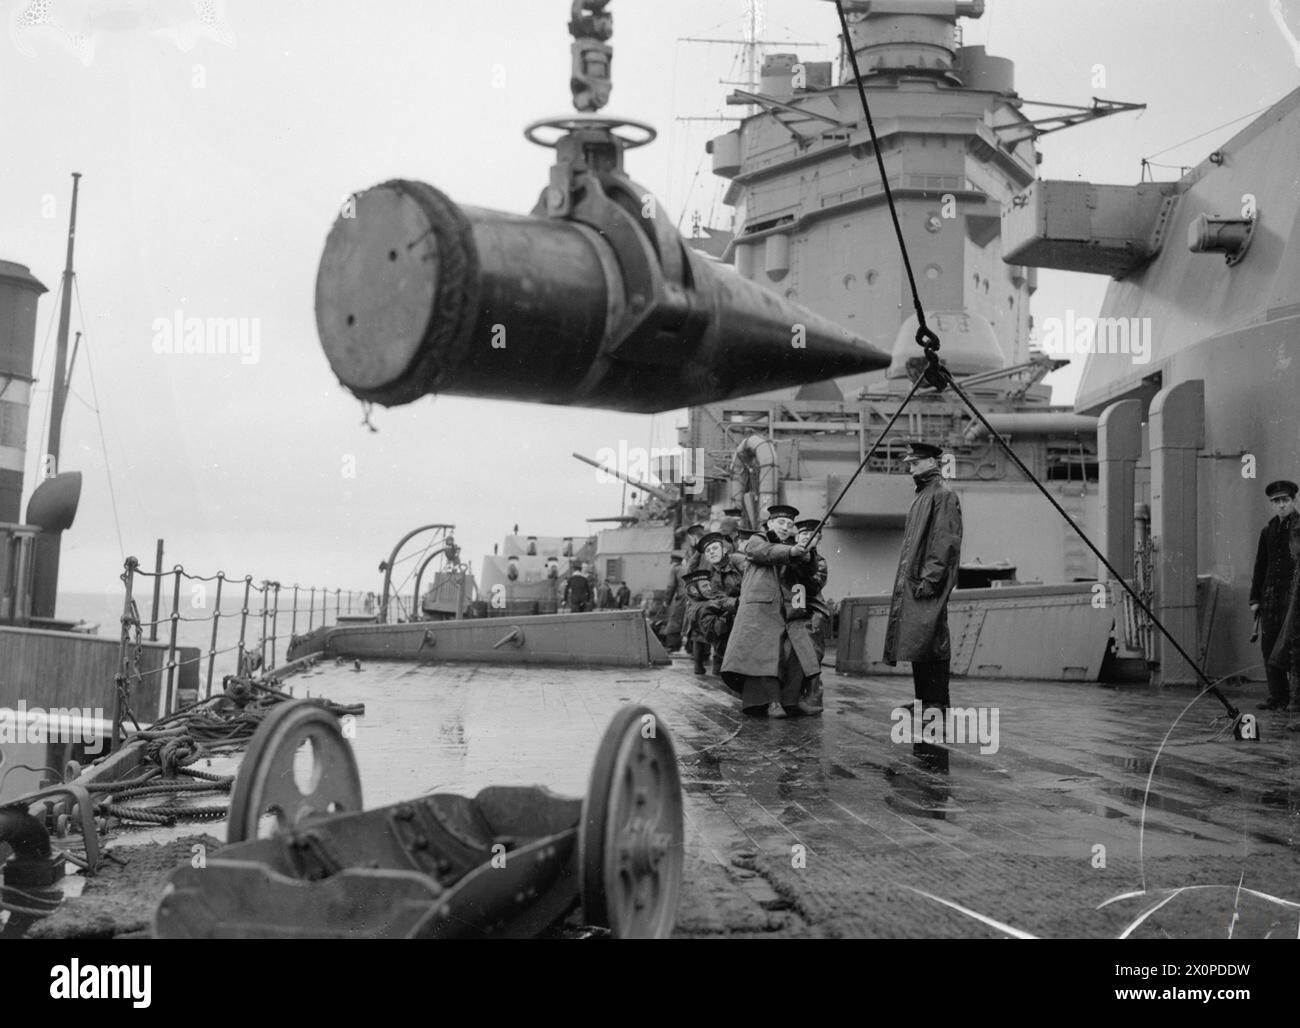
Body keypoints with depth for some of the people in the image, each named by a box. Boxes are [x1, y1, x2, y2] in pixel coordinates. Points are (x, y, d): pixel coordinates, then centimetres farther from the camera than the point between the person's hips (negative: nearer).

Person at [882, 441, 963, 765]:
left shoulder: (943, 496, -7)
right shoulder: (921, 497, 21)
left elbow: (946, 543, -16)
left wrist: (929, 579, -22)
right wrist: (908, 580, 17)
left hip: (928, 591, -10)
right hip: (911, 587, 10)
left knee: (932, 656, -10)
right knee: (921, 656, 10)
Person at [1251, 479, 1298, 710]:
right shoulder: (1268, 531, 16)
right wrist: (1254, 598, 14)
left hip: (1293, 594, -5)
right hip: (1271, 594, 5)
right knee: (1269, 646, 3)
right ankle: (1278, 697, 9)